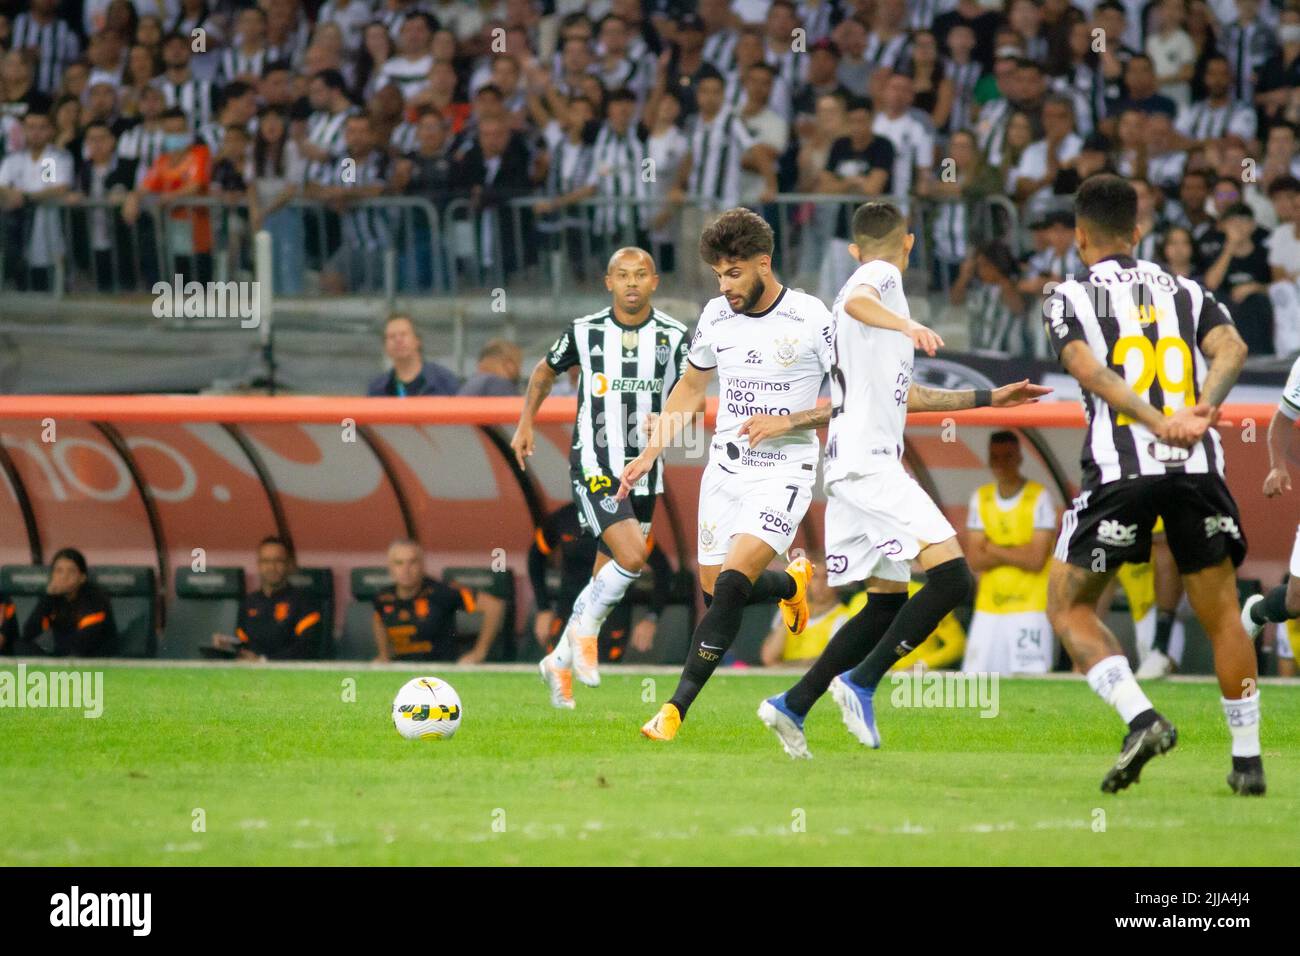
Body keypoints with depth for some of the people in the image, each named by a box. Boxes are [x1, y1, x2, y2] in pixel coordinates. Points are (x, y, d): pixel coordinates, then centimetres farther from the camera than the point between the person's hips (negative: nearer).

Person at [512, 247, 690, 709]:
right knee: (632, 555, -23)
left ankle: (559, 662, 25)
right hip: (594, 465, -3)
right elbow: (546, 371, 16)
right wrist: (525, 424, 10)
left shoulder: (673, 336, 0)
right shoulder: (584, 331, -2)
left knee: (605, 579, 9)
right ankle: (586, 629, 1)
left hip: (644, 469, 3)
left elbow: (692, 395, 2)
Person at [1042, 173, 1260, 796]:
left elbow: (1089, 370, -10)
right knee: (1221, 613, 14)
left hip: (1120, 470, -3)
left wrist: (1158, 421, -19)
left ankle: (1141, 719, -10)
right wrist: (1204, 408, -15)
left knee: (1068, 606, 10)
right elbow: (1230, 347, -1)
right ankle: (1247, 760, 13)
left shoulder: (1069, 299, 9)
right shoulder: (1186, 293, 19)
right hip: (1197, 467, 3)